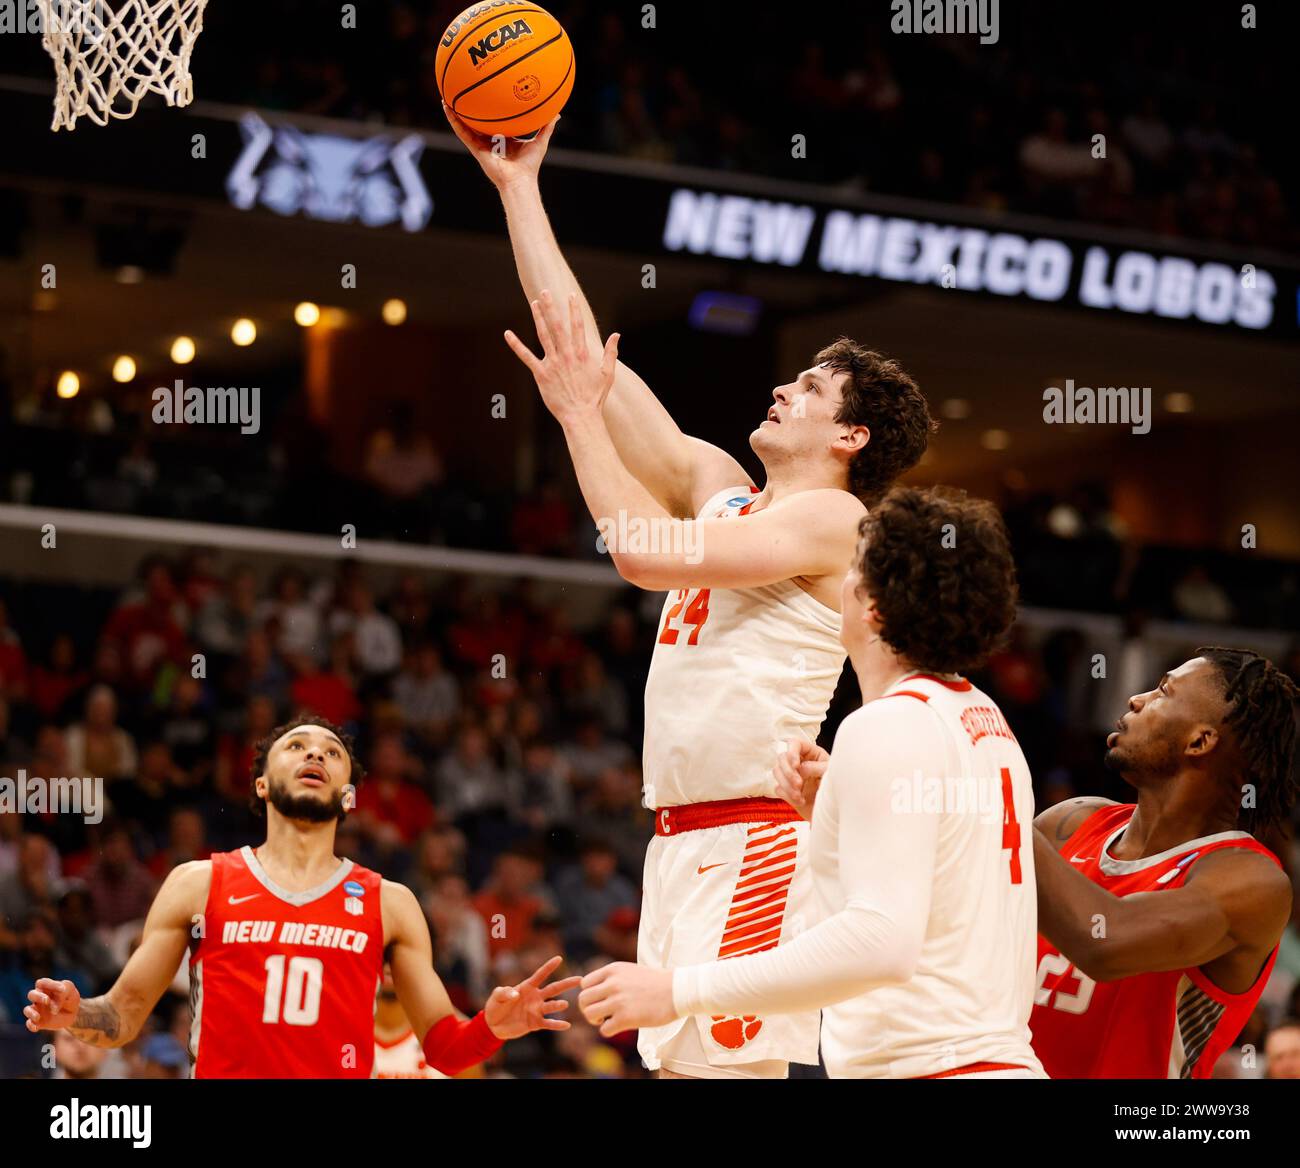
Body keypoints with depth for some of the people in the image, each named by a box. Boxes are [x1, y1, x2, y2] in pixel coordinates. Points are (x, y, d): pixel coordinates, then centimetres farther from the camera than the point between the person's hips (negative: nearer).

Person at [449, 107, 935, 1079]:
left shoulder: (832, 517, -6)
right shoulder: (718, 487, 18)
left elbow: (646, 552, -17)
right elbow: (583, 348, 18)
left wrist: (579, 414, -6)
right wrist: (518, 186, 16)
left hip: (755, 842, -8)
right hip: (683, 841, 8)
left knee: (724, 1062, -17)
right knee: (681, 1062, 5)